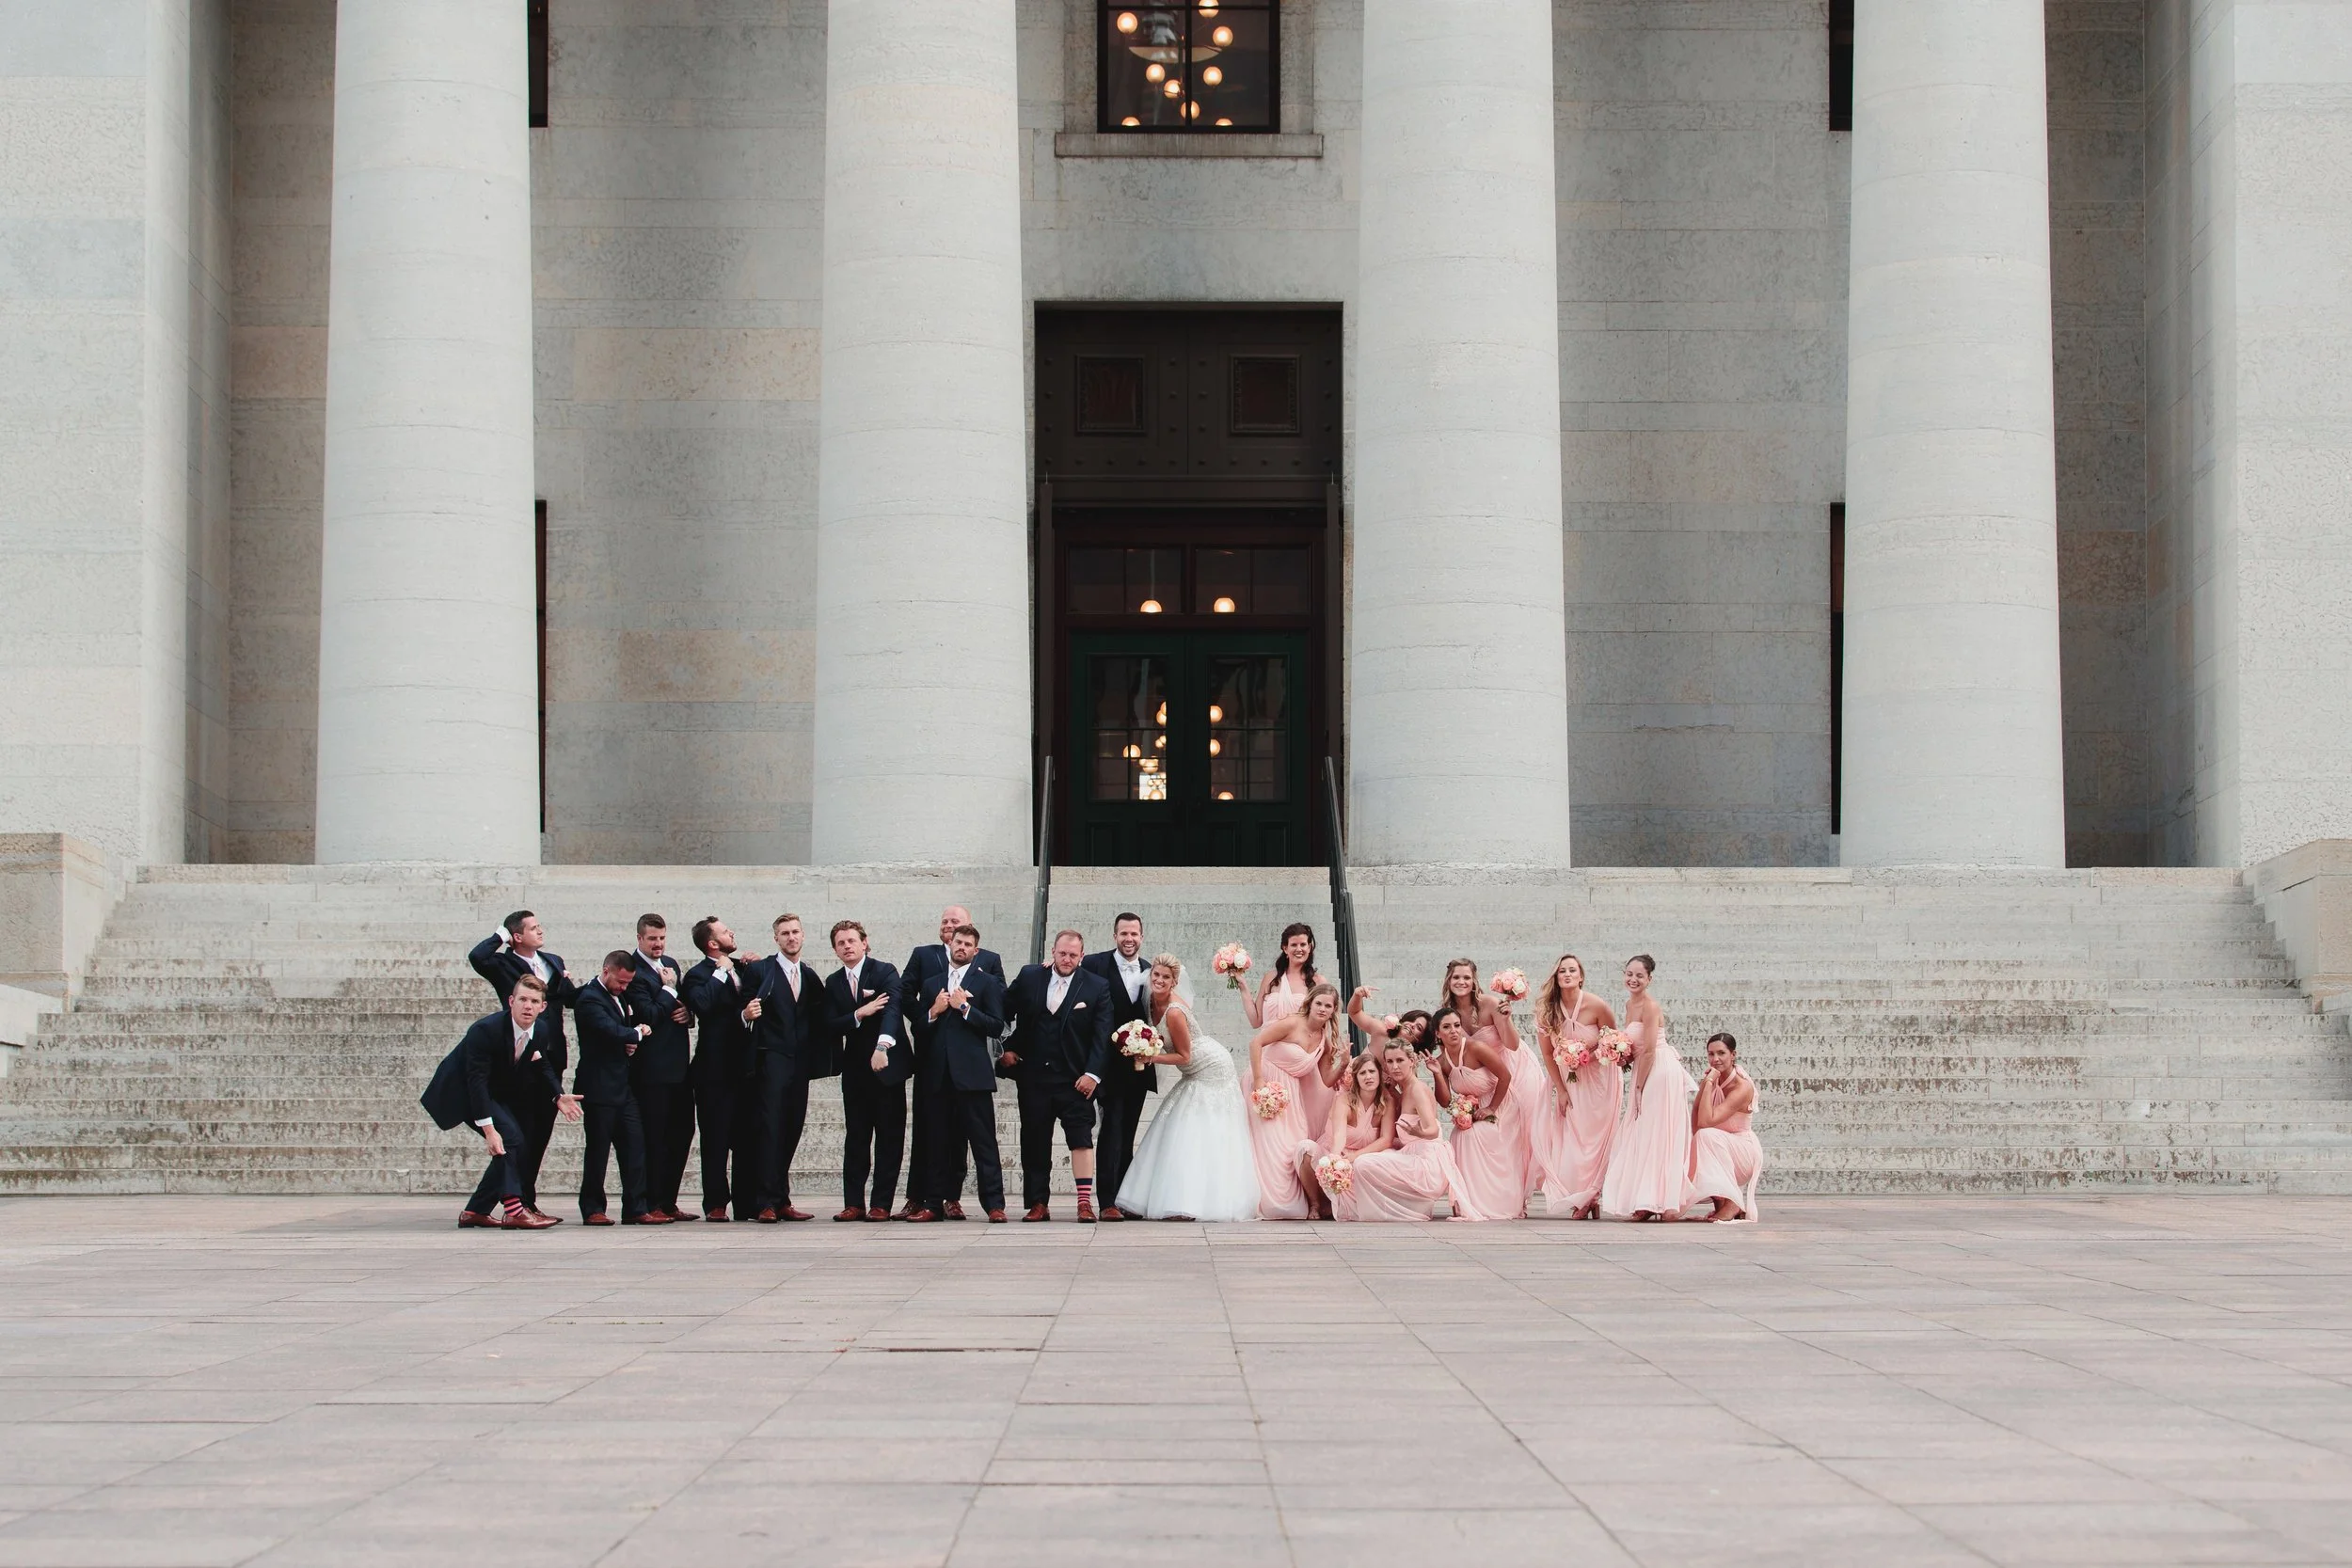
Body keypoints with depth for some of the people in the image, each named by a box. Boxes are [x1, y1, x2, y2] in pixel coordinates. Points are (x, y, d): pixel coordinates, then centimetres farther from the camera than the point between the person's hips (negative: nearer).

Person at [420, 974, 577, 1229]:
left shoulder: (542, 1031, -10)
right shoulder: (486, 1030, -32)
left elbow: (543, 1067, 8)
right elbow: (476, 1081, -33)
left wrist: (558, 1096, -11)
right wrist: (489, 1129, -39)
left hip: (499, 1093, 8)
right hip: (463, 1091, -8)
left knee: (514, 1149, 4)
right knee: (511, 1139, -24)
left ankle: (475, 1212, 14)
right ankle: (513, 1210, -28)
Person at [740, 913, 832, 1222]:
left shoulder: (810, 976, 15)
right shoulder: (761, 970, 0)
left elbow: (820, 1018, 18)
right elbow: (745, 1011, -3)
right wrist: (747, 1015, -23)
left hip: (800, 1062, 5)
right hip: (771, 1059, -5)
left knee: (792, 1130, 6)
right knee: (770, 1129, -10)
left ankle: (782, 1201, 12)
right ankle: (767, 1204, -11)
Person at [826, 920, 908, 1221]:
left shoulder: (885, 972, -6)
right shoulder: (833, 983, 10)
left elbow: (892, 1009, -23)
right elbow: (832, 1026, 1)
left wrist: (882, 1046, -39)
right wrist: (860, 1014, -18)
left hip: (887, 1064, -4)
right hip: (855, 1068, 4)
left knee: (889, 1137, -2)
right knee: (855, 1137, 5)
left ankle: (881, 1204, 2)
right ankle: (854, 1203, 7)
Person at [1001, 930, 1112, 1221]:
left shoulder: (1097, 987, -2)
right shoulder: (1029, 977, 3)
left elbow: (1102, 1035, -4)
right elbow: (1005, 1012, 13)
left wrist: (1092, 1073, -11)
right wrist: (1007, 1048, 4)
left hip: (1075, 1079, -2)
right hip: (1033, 1075, 2)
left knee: (1081, 1138, -8)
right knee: (1034, 1141, 5)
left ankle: (1085, 1203, -8)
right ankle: (1038, 1204, 11)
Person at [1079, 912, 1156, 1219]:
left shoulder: (1149, 972, 10)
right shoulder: (1095, 965, -6)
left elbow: (1152, 1016, 15)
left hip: (1138, 1065, 5)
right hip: (1110, 1064, -5)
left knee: (1127, 1135, 11)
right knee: (1111, 1133, -8)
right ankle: (1108, 1202, -9)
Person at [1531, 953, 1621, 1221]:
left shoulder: (1596, 1006, -18)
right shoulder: (1546, 1009, -9)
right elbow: (1547, 1053, -2)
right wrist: (1560, 1090, -4)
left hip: (1599, 1078, -3)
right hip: (1567, 1080, 3)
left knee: (1595, 1137, -2)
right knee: (1570, 1137, 0)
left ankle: (1591, 1196, 7)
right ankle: (1581, 1199, 8)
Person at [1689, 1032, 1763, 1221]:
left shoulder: (1743, 1087, -22)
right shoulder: (1711, 1081, 0)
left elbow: (1706, 1122, -31)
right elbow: (1695, 1125, -7)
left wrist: (1709, 1083, -26)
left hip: (1744, 1152, -8)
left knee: (1707, 1136, -33)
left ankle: (1732, 1204, -26)